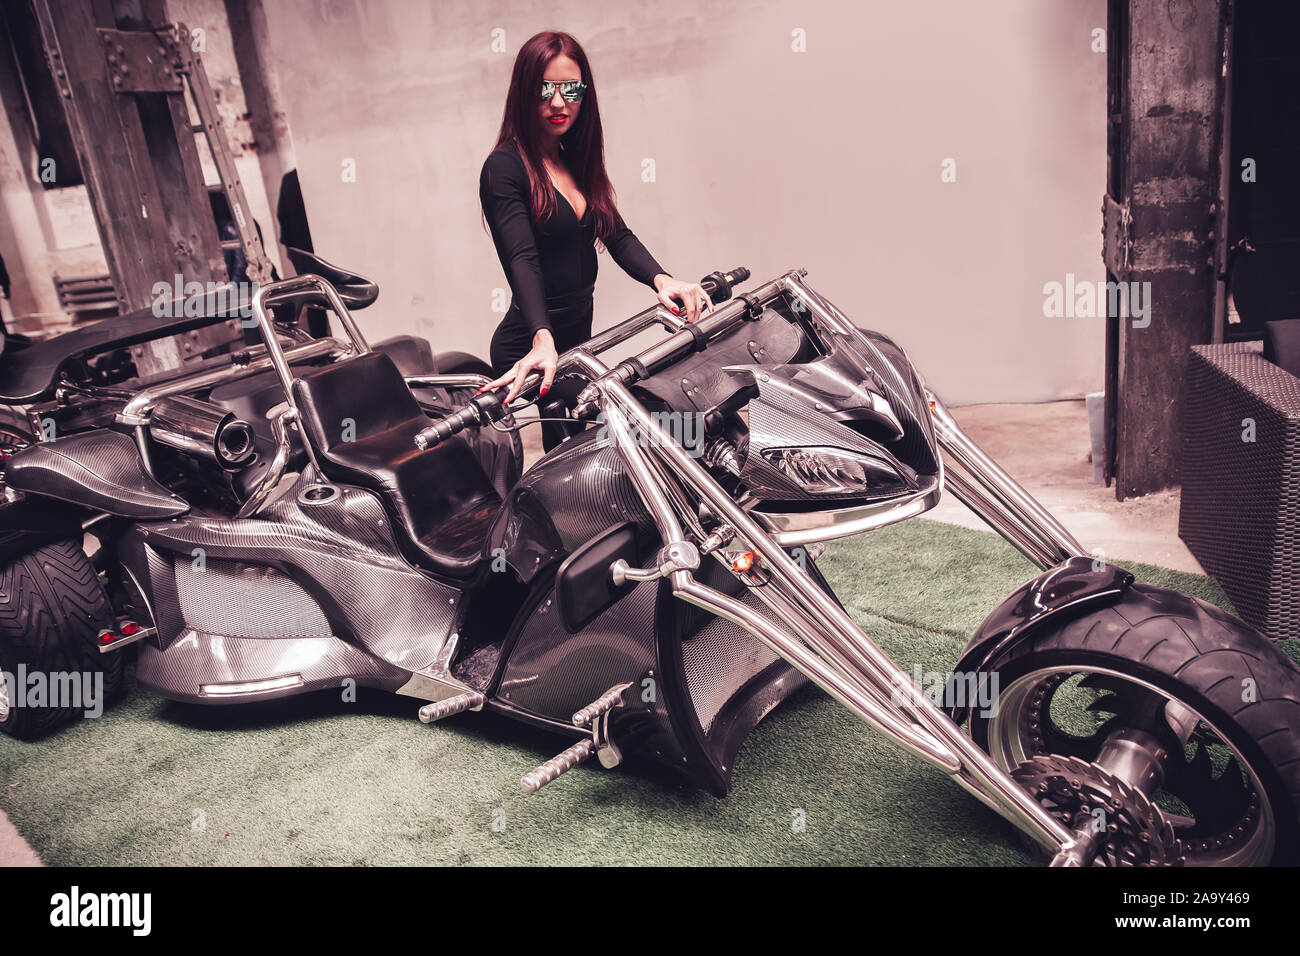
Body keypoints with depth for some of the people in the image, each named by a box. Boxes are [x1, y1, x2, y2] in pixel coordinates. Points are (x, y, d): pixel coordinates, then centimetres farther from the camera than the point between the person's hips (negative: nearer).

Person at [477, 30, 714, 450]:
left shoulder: (577, 161, 12)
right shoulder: (505, 167, -12)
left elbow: (617, 235, 2)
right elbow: (522, 260, -26)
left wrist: (661, 280, -19)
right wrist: (542, 340, -42)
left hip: (579, 337, 8)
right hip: (533, 347, -8)